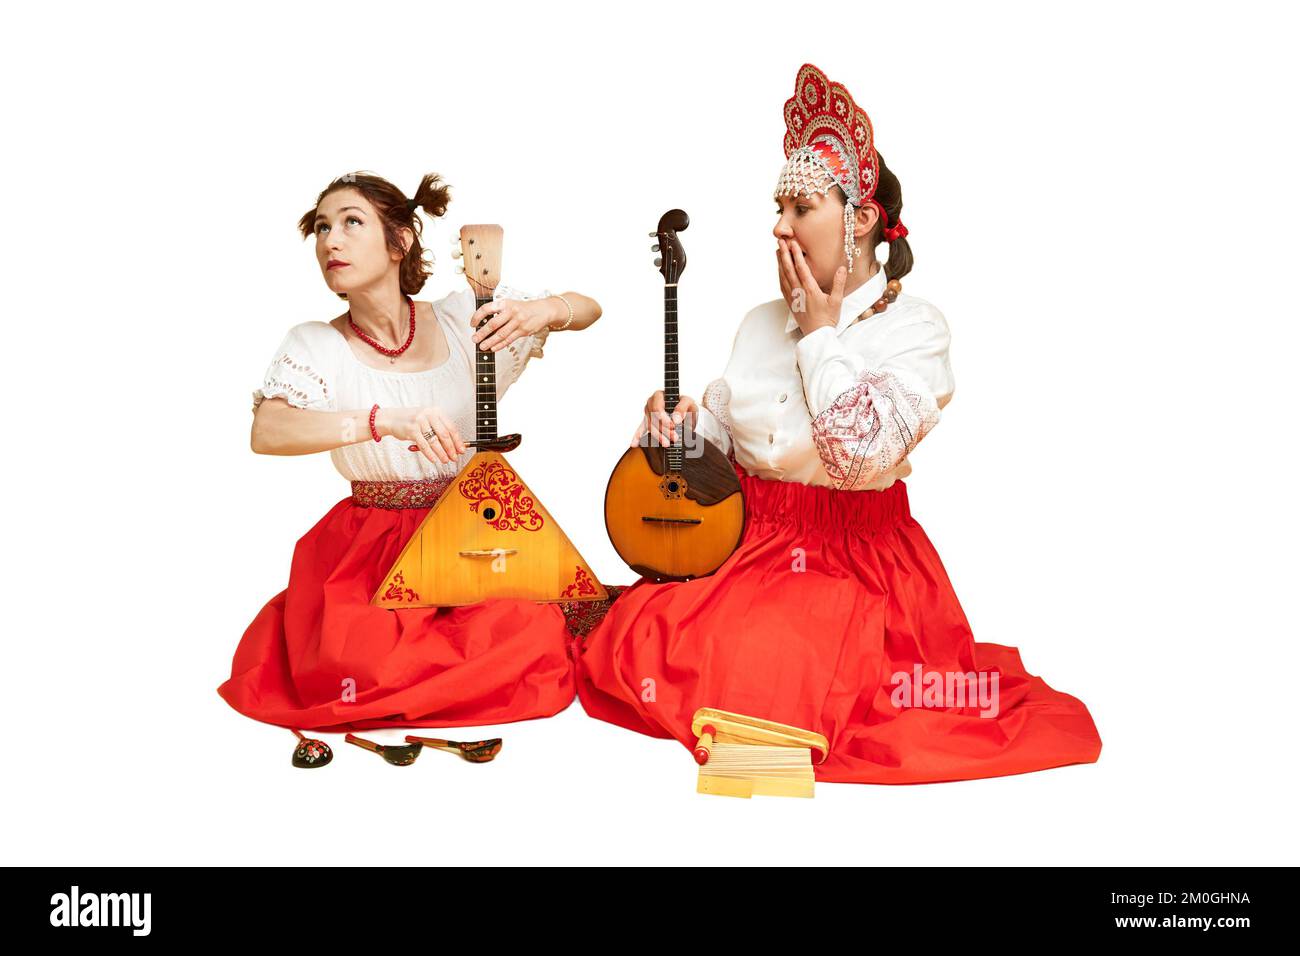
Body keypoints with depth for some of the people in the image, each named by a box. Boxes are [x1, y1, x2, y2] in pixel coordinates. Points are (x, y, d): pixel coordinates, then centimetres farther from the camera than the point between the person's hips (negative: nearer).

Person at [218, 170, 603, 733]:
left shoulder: (461, 318, -2)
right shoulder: (315, 345, -5)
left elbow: (588, 309, 5)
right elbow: (265, 432, -23)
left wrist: (539, 312, -19)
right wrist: (381, 420, -37)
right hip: (369, 545, -1)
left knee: (531, 640, -19)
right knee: (354, 662, -24)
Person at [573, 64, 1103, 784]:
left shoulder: (914, 328, -5)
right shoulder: (761, 323, 12)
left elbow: (859, 454, -19)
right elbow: (722, 428, 18)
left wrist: (821, 333, -10)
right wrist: (681, 421, -6)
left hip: (855, 557, -4)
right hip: (747, 542, 5)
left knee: (759, 665, -26)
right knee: (644, 634, -18)